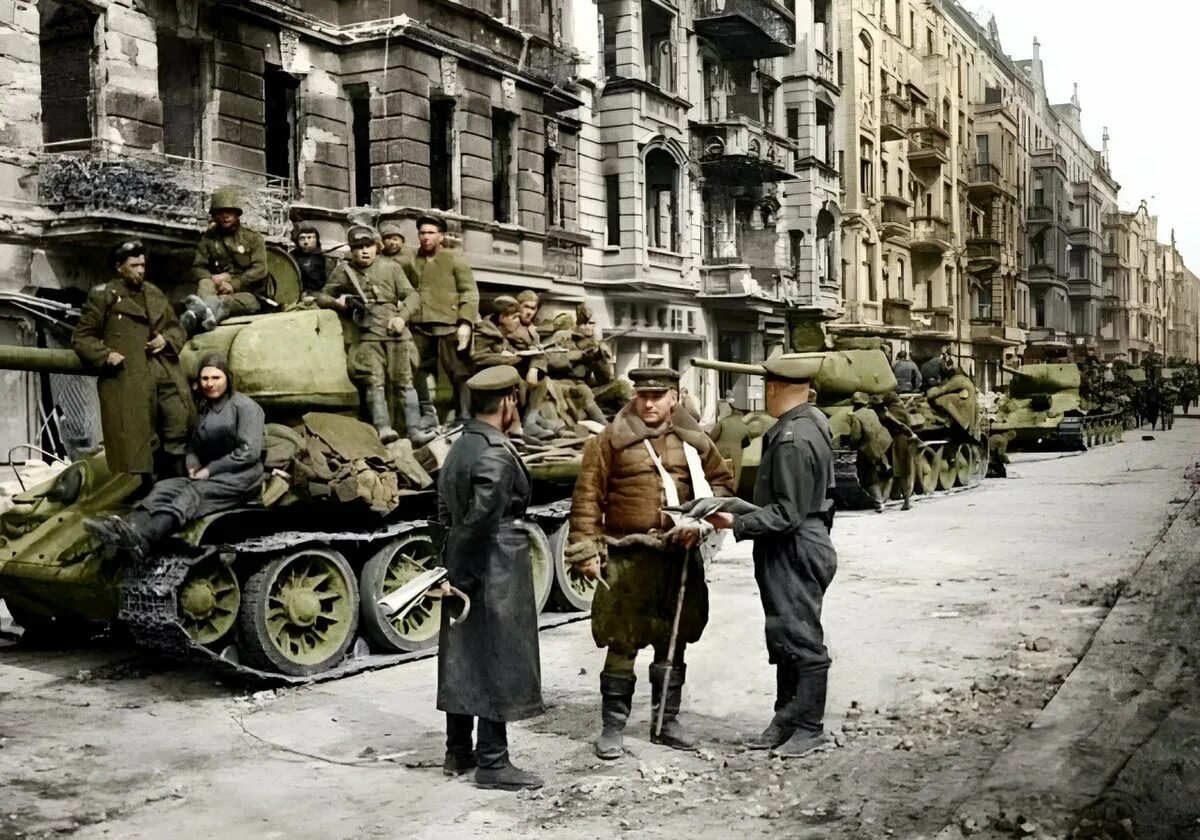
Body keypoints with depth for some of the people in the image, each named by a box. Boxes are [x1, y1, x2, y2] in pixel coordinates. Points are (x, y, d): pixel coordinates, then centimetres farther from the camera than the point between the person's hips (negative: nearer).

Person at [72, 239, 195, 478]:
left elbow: (177, 329, 25)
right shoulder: (103, 296, 5)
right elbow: (81, 337, 5)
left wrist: (167, 340, 3)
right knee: (136, 442, -5)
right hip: (127, 380, -5)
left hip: (167, 376, 5)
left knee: (181, 430, 0)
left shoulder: (155, 294, 20)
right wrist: (105, 355, -12)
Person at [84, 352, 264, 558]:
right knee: (165, 487, -19)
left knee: (194, 493, -34)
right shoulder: (204, 407, 18)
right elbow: (194, 444, 21)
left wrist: (210, 469, -14)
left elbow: (249, 452, -14)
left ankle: (142, 538, -60)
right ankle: (118, 530, -45)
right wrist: (193, 465, -2)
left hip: (241, 477, -7)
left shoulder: (245, 406, -6)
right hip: (212, 476, 7)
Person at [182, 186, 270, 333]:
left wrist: (233, 285, -18)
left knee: (250, 301, -37)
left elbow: (260, 269, -4)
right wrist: (215, 279, -17)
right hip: (218, 291, 2)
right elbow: (197, 268, 7)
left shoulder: (253, 237, 10)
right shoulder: (208, 239, 16)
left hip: (248, 292, -1)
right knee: (205, 283, -32)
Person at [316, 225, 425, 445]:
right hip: (364, 336, -1)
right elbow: (322, 297, 19)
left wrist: (402, 317, -7)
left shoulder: (391, 268, 14)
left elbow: (412, 296, 10)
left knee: (404, 381, -2)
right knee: (374, 381, -15)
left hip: (395, 334, 1)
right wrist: (337, 302, -4)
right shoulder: (343, 271, 13)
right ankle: (382, 429, -21)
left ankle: (415, 431, -3)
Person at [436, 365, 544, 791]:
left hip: (464, 572, 10)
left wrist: (457, 568, 14)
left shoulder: (458, 448, 11)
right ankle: (492, 763, 6)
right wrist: (463, 572, -16)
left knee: (462, 661, 15)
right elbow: (480, 518, -25)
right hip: (496, 574, -9)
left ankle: (458, 753, 26)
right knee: (500, 664, 0)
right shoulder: (496, 455, -18)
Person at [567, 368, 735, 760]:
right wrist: (587, 550, -8)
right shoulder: (610, 440, -1)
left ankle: (667, 720, 28)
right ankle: (613, 727, 11)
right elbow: (587, 498, -3)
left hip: (679, 557, 4)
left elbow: (723, 482, 18)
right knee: (622, 644, 0)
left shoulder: (693, 441, 8)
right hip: (627, 559, -4)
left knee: (673, 643, 14)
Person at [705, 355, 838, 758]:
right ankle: (786, 721, 26)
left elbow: (787, 514, -24)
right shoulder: (811, 424, 11)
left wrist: (736, 523, -23)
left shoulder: (792, 439, -22)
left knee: (801, 641, 0)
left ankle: (809, 728, 11)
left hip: (795, 555, -11)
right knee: (784, 641, 16)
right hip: (795, 552, 11)